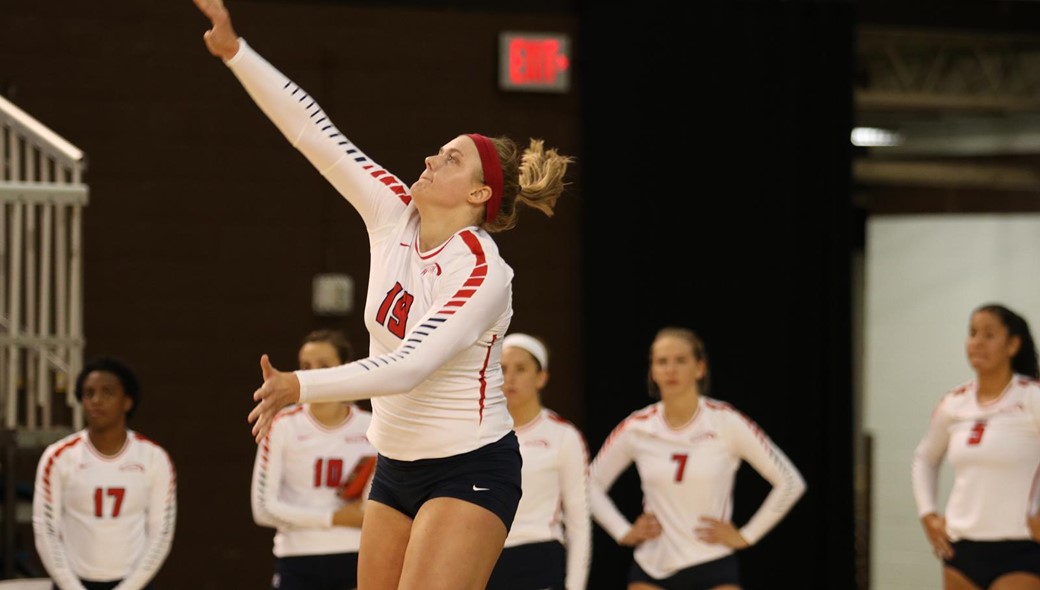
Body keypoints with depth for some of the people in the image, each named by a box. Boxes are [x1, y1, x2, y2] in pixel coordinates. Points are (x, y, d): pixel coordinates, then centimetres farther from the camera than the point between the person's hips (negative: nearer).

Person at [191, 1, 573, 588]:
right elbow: (313, 130, -4)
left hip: (470, 472, -7)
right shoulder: (394, 214, 0)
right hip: (397, 467, 7)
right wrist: (234, 50, -11)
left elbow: (408, 367, -29)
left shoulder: (484, 273, -19)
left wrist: (300, 387, -37)